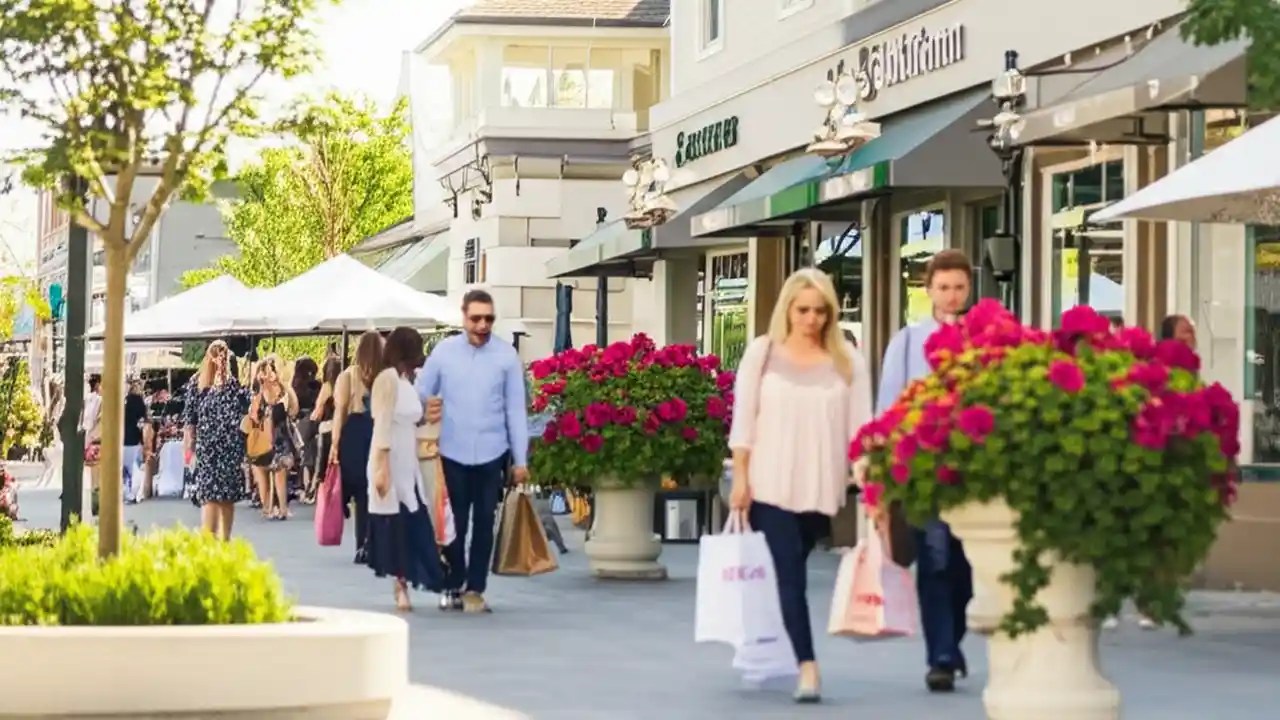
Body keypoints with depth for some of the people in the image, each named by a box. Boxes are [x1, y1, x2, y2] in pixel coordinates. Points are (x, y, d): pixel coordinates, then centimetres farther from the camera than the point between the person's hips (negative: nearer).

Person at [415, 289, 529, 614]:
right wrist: (425, 410, -17)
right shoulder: (443, 351, 0)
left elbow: (516, 409, -1)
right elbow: (419, 394, 5)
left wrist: (520, 459, -2)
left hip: (492, 454, 0)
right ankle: (452, 587, 20)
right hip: (452, 453, 0)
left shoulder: (507, 356, -2)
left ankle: (475, 590, 15)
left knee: (484, 523, 7)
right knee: (453, 523, 7)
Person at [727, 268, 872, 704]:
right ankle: (807, 667, -14)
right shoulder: (762, 353, 3)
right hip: (771, 483, -1)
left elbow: (859, 427, 2)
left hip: (822, 486, 1)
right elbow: (743, 421, 2)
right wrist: (740, 478, -3)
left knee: (791, 570, 8)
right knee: (790, 573, -10)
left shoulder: (847, 360, 4)